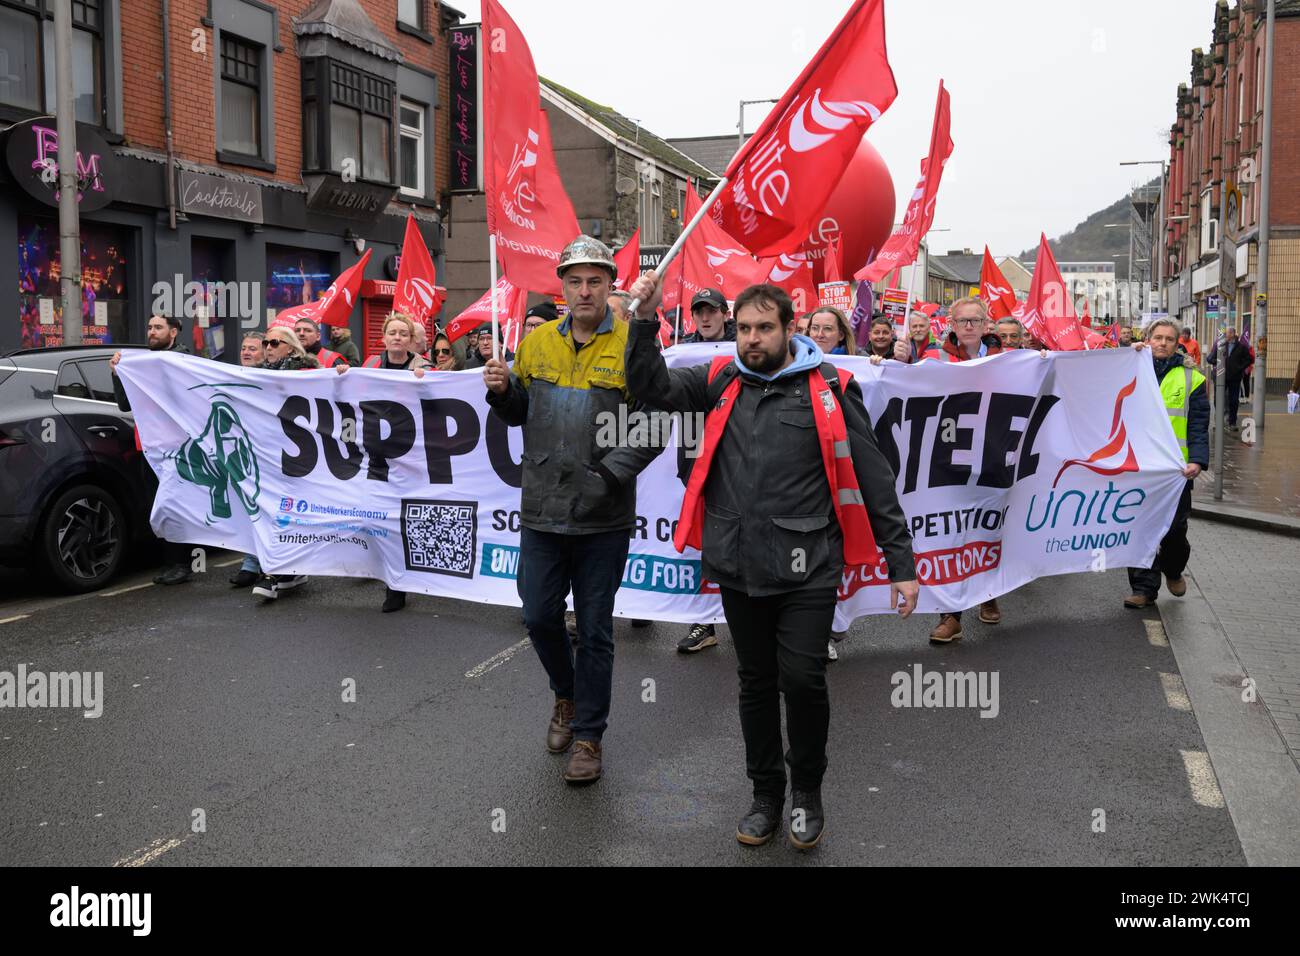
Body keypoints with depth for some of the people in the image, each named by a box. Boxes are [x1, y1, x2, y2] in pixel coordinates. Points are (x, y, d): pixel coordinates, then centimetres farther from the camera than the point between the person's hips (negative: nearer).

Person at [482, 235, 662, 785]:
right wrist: (502, 391, -4)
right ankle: (567, 695, 42)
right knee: (540, 617, 13)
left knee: (595, 630, 8)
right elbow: (520, 413, 17)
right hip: (542, 512, 4)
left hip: (603, 518, -4)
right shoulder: (538, 342, 7)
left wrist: (608, 475, -21)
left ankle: (588, 735, 23)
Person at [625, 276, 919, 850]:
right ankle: (765, 792, 31)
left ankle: (807, 790, 21)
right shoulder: (722, 382, 8)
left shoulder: (829, 388, -1)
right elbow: (652, 389, 2)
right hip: (739, 566, 3)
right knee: (756, 682, 14)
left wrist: (900, 562, -1)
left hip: (806, 566, -3)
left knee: (802, 678, -5)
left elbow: (873, 480, 0)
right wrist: (645, 319, -11)